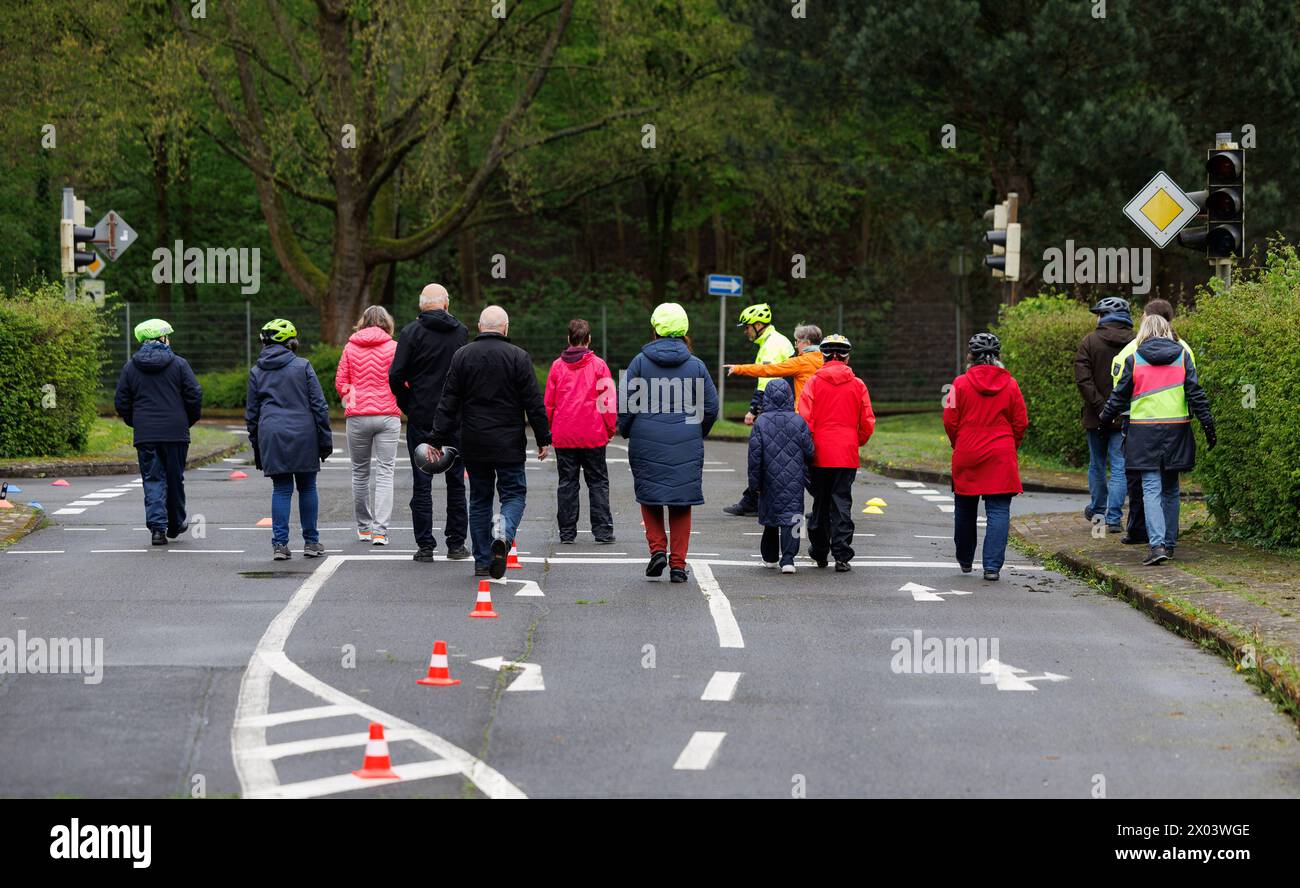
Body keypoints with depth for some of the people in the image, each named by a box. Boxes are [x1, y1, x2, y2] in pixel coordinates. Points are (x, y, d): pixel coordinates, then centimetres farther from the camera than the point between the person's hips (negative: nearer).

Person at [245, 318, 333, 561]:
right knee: (307, 487, 9)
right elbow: (319, 404, -1)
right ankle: (311, 542, 13)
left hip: (271, 434, 2)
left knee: (281, 489, 4)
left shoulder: (256, 372, 8)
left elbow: (251, 412, 11)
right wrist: (325, 439, 4)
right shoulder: (302, 366, 0)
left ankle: (280, 543, -3)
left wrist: (256, 446, 18)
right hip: (303, 435, -2)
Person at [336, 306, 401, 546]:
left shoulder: (350, 347, 3)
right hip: (388, 416, -1)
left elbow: (340, 382, 4)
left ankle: (363, 527, 20)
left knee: (360, 472, 14)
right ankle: (380, 529, -10)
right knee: (385, 472, -1)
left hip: (357, 417, 1)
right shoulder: (394, 348, -2)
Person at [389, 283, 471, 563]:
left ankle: (425, 546, -1)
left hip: (421, 417, -2)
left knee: (422, 482, 2)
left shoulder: (411, 332, -6)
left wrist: (407, 404, 3)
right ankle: (456, 543, 13)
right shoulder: (461, 332, 2)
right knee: (455, 481, 11)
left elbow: (396, 375, -11)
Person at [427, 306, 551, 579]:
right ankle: (504, 531, -25)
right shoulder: (518, 357, -4)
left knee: (479, 499, 12)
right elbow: (534, 402, -4)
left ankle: (482, 561, 10)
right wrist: (543, 438, 3)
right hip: (509, 444, -2)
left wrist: (438, 438, 4)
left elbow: (449, 402, 1)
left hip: (473, 444, 2)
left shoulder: (462, 356, 2)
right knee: (514, 494, 6)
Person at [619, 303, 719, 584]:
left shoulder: (641, 361, -3)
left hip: (647, 442, -1)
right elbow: (711, 406, 2)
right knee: (681, 502, 7)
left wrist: (626, 432, 13)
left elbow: (625, 402, -3)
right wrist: (697, 434, 18)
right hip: (686, 445, 1)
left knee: (649, 496, 16)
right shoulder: (696, 365, 0)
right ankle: (678, 564, 5)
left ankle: (657, 548, 0)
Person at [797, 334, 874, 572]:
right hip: (847, 454, 0)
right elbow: (867, 423, 4)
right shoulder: (857, 385, 1)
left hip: (820, 454, 0)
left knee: (820, 501, 12)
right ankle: (842, 556, -8)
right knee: (842, 503, 0)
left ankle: (819, 553, 23)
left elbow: (805, 418, -7)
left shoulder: (813, 383, -3)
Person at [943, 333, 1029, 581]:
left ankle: (965, 561, 31)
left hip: (966, 457, 1)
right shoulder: (1010, 385, -3)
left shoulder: (961, 384, -6)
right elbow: (1021, 423, 1)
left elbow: (950, 421, -2)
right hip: (1001, 458, -1)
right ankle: (992, 566, -10)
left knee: (965, 510, 16)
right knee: (998, 511, -1)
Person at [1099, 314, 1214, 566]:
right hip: (1176, 430, 2)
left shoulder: (1134, 359, 0)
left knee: (1151, 489, -4)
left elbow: (1120, 395, 6)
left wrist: (1105, 417, 22)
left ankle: (1157, 544, -19)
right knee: (1170, 489, 15)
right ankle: (1169, 543, 20)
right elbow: (1195, 393, 1)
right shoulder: (1182, 356, 4)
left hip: (1144, 431, -2)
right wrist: (1208, 423, 5)